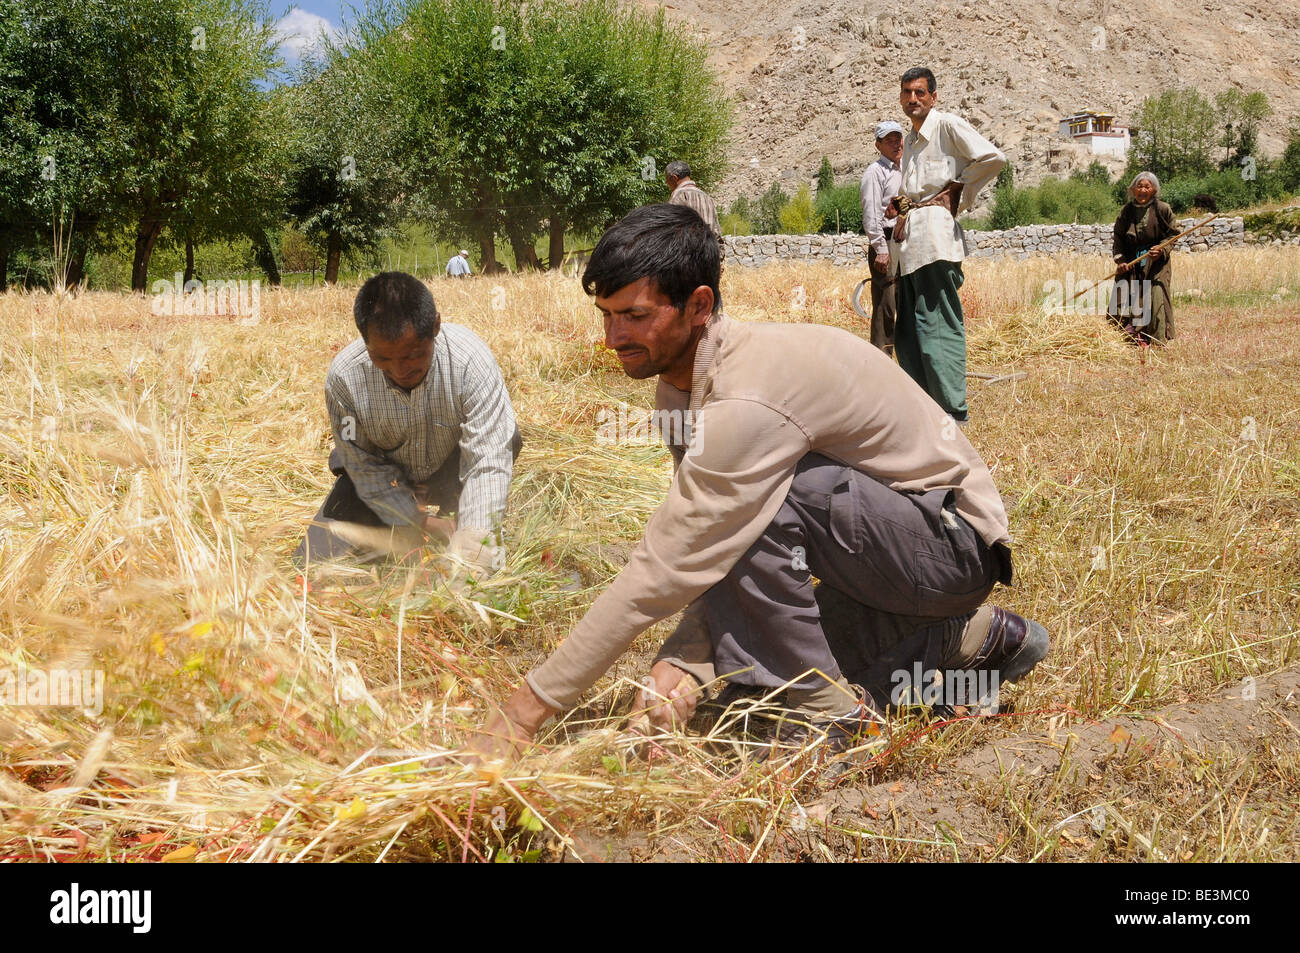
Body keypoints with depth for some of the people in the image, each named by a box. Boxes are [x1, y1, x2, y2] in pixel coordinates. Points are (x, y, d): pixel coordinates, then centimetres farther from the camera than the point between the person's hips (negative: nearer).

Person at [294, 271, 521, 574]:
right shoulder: (344, 377, -27)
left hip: (451, 470, -1)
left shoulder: (471, 359, -33)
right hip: (388, 479, 1)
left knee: (503, 435, -31)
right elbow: (366, 469, -16)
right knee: (314, 560, -14)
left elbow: (488, 461, -35)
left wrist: (472, 542, -47)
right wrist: (421, 520, -24)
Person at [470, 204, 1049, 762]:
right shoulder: (679, 387, -1)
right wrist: (685, 662, -22)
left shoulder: (750, 399, -31)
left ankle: (828, 712, -14)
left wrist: (530, 706, -28)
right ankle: (972, 638, 17)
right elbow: (711, 556, -3)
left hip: (955, 542, -9)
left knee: (764, 500, -30)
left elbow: (665, 569, -31)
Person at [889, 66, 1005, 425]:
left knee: (938, 325, -11)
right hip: (907, 238, 10)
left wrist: (957, 191, -5)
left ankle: (953, 411, -8)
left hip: (934, 234, -9)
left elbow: (993, 158, -14)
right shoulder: (909, 140, 22)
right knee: (907, 330, 10)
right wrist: (900, 206, 15)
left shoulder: (948, 125, -3)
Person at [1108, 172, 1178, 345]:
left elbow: (1173, 233, 2)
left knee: (1156, 297, -11)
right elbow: (1118, 238, 8)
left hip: (1156, 261, -3)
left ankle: (1158, 339, -3)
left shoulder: (1162, 209, -2)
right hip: (1131, 262, 3)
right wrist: (1120, 260, -5)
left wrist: (1162, 250, -15)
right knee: (1122, 295, -4)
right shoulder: (1126, 211, 4)